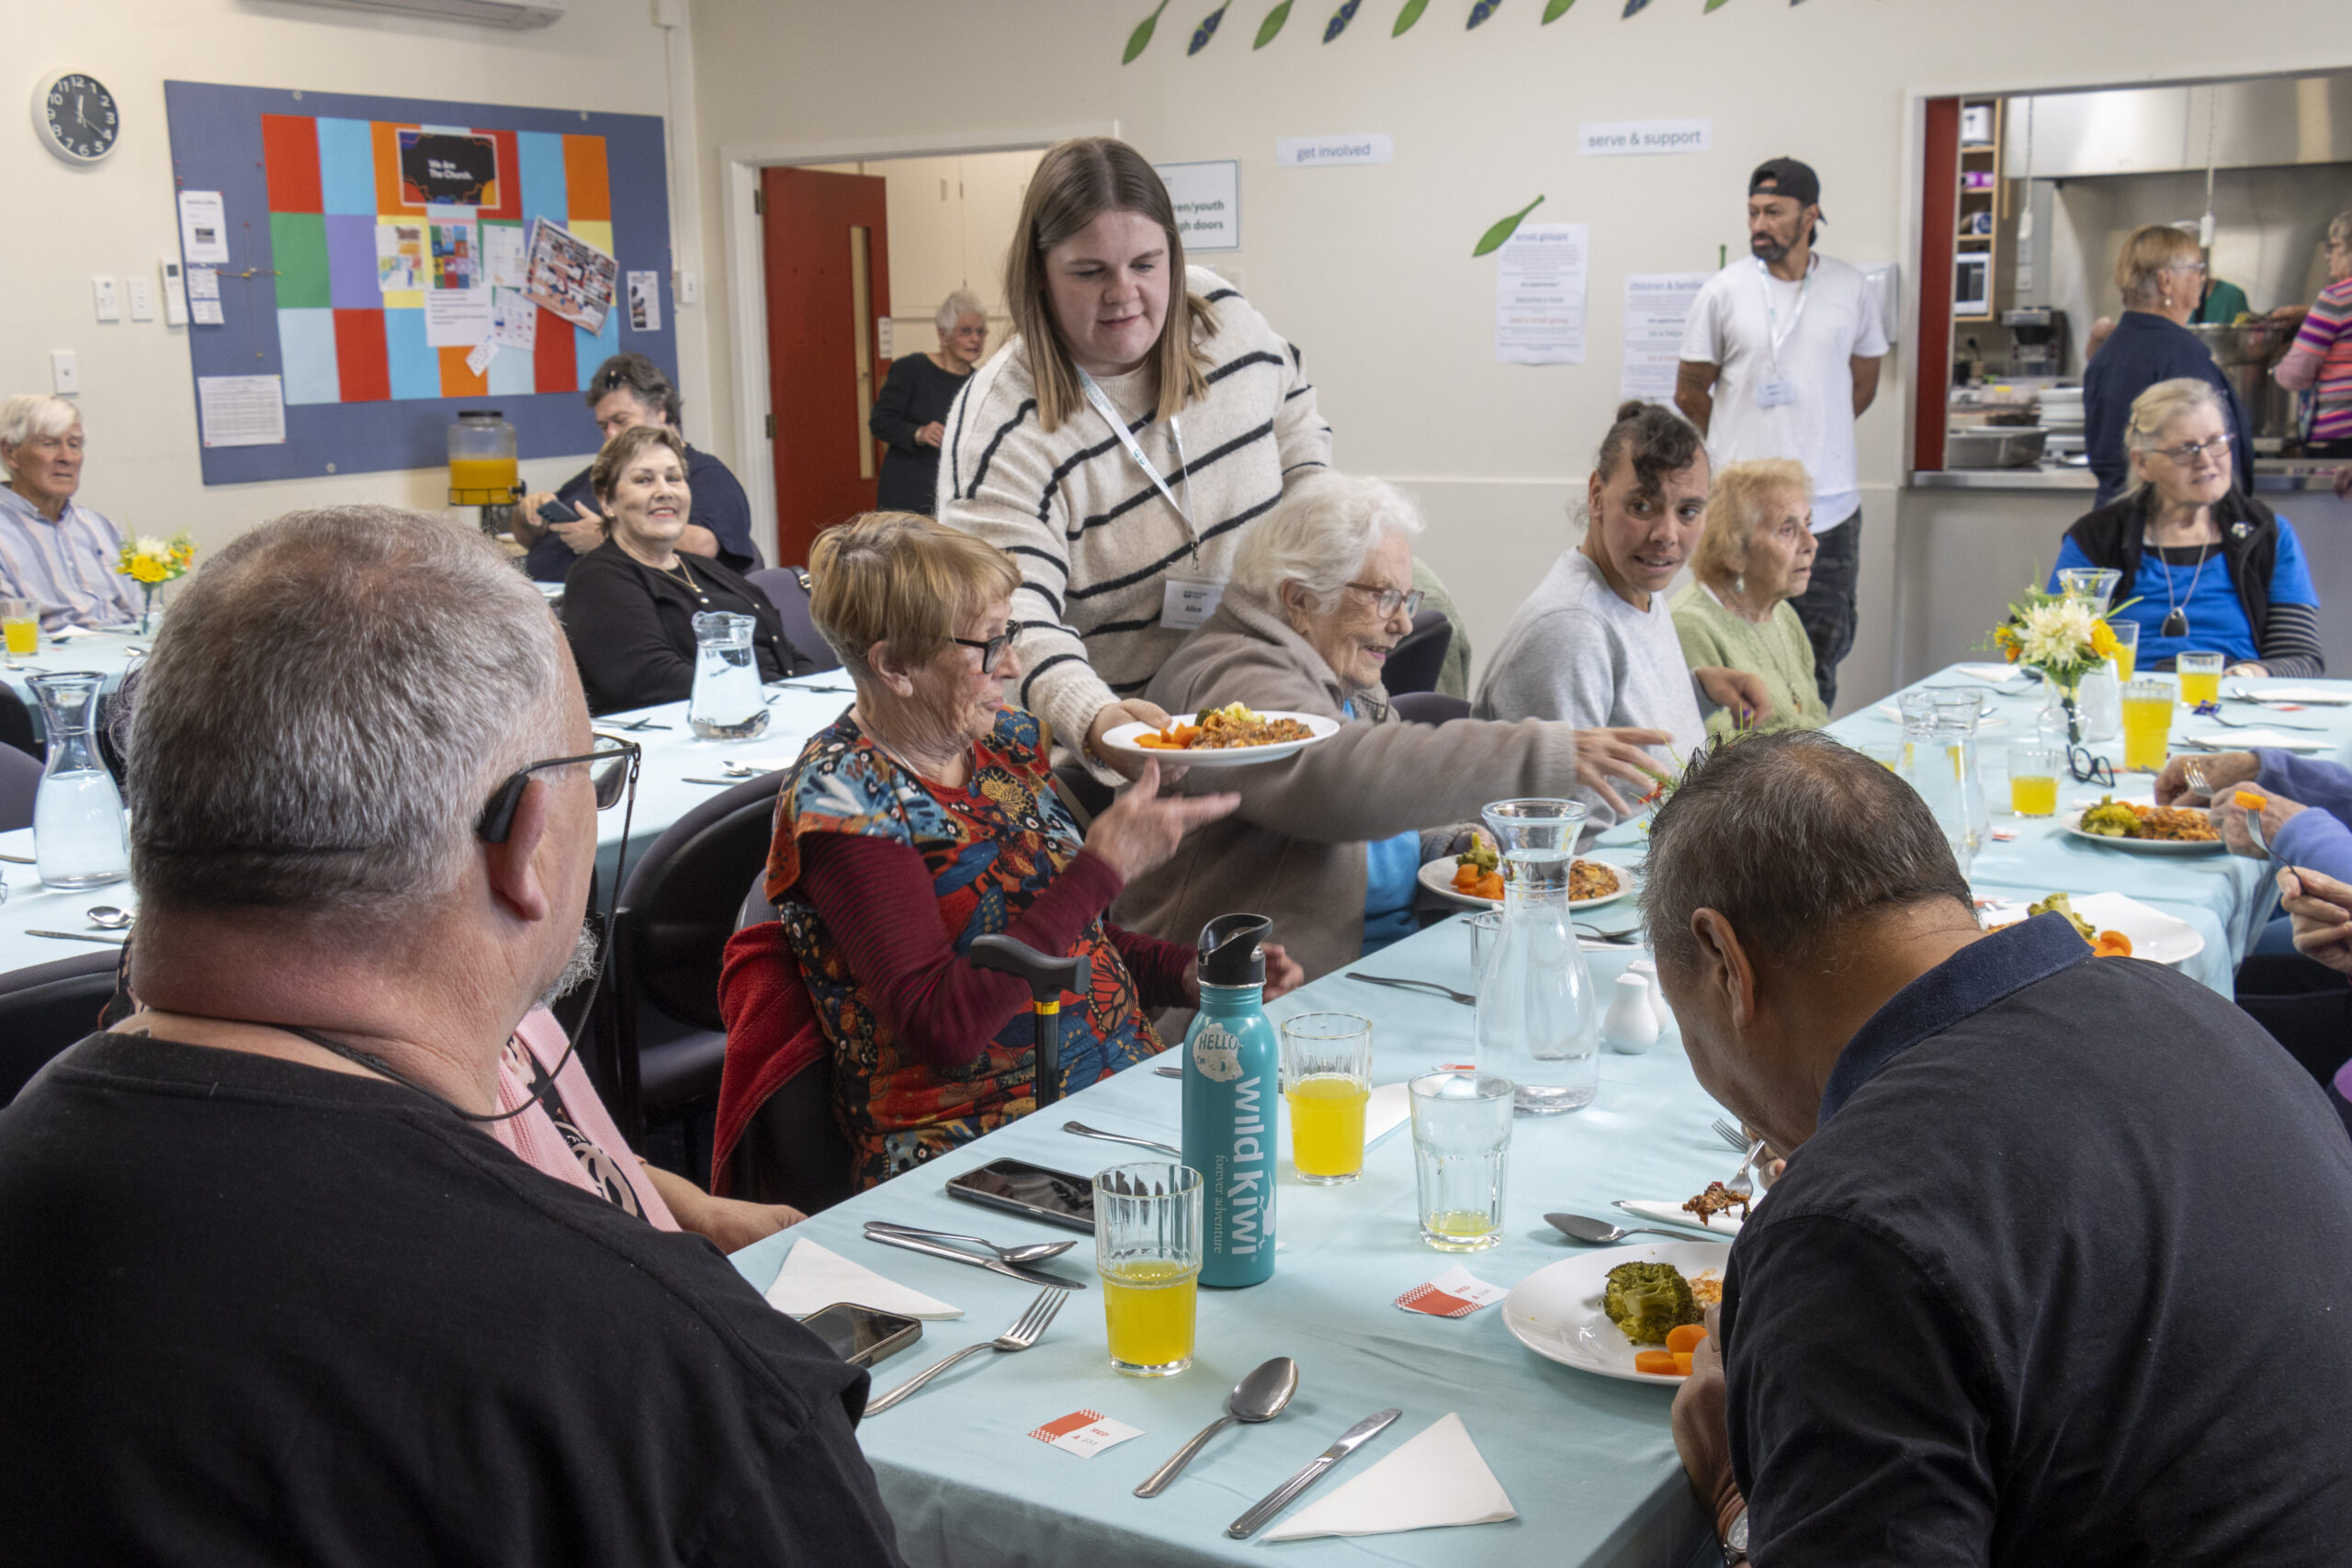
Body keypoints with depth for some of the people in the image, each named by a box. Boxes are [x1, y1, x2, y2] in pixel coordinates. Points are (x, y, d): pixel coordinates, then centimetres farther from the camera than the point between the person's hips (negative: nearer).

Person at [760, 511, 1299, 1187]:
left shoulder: (1006, 739, 10)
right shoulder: (842, 801, -12)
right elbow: (942, 1027, -22)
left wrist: (1190, 970, 4)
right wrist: (1103, 867, -22)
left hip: (1127, 1077, 8)